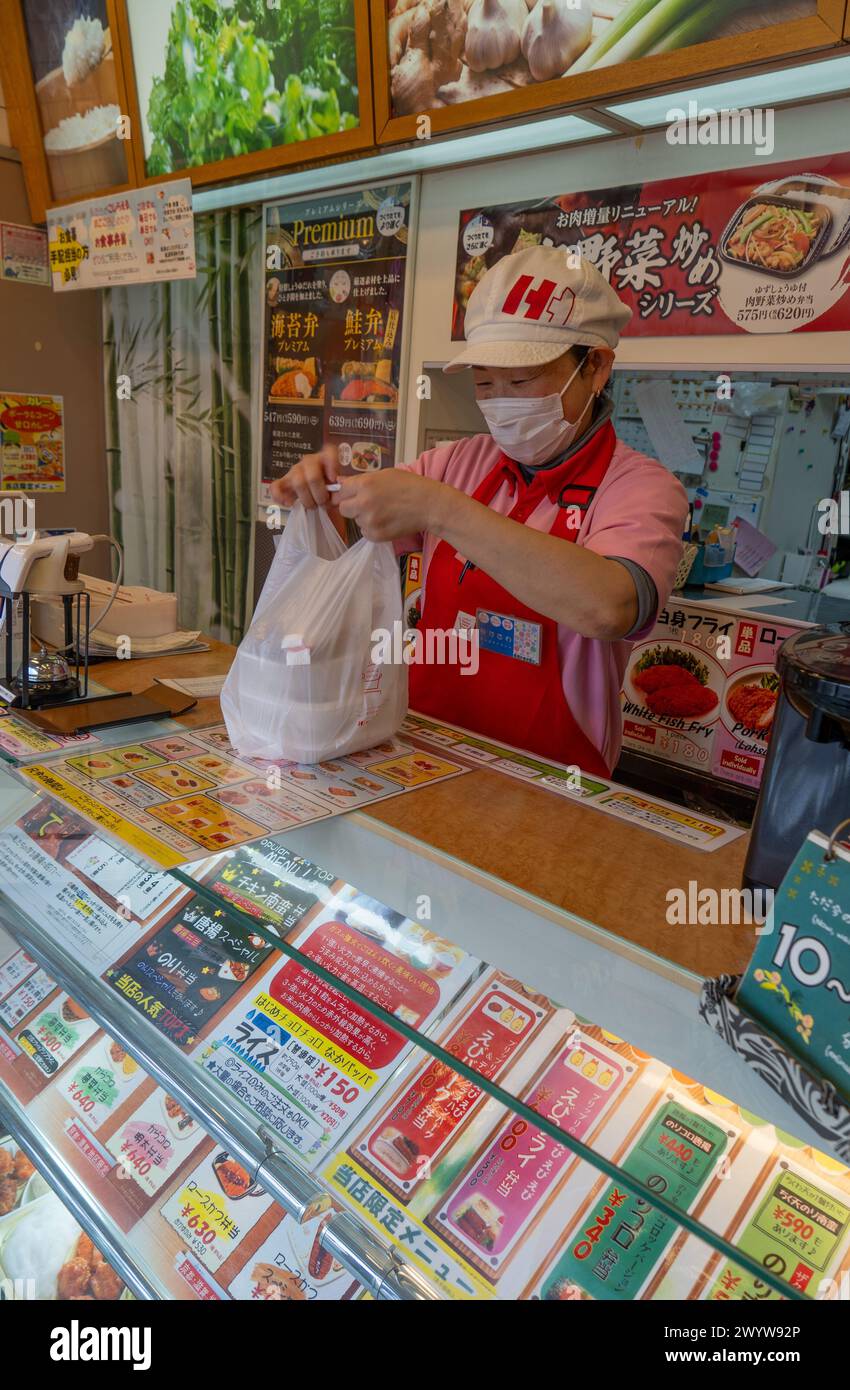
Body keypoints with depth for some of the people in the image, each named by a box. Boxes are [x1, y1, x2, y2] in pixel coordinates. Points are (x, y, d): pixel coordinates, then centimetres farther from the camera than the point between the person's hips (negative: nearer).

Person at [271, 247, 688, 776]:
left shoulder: (641, 487, -8)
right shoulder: (461, 463, 9)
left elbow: (608, 608, -29)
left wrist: (439, 510, -29)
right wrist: (318, 495, -10)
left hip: (547, 783, -4)